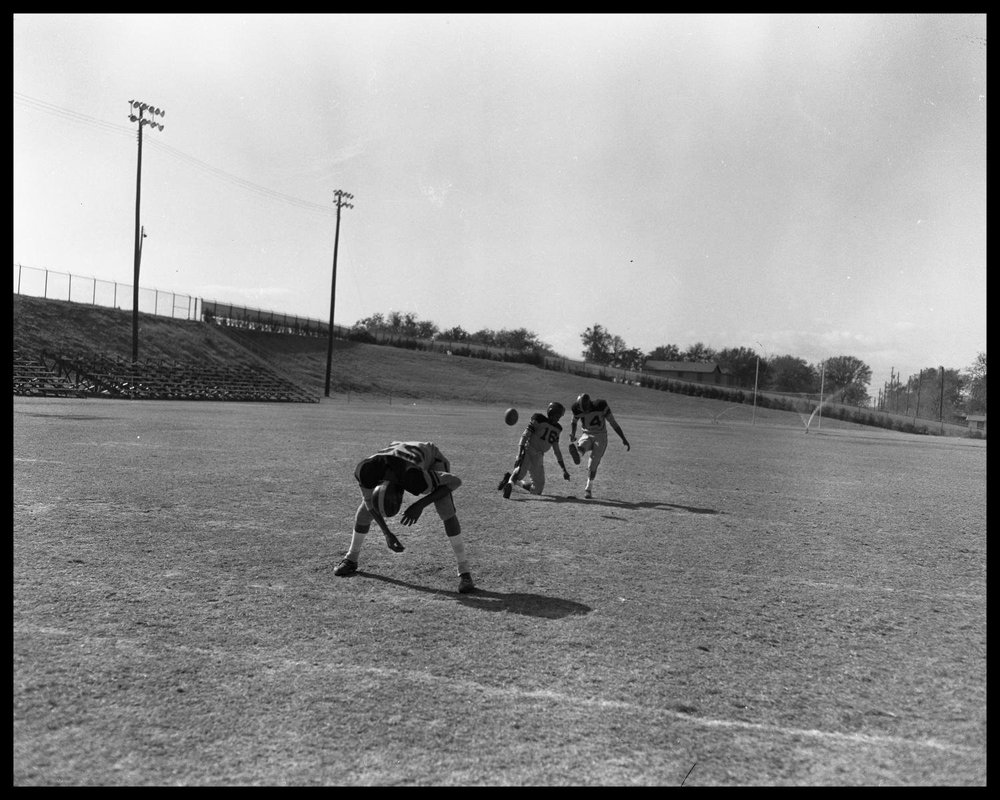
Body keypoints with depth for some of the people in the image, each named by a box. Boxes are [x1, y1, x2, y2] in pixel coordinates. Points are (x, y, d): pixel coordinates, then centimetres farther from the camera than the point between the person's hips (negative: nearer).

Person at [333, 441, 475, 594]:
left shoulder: (412, 477, -47)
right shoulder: (364, 470, -35)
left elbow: (456, 481, -35)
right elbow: (369, 500, -17)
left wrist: (421, 504, -39)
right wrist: (386, 532, -29)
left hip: (431, 460, -4)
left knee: (447, 512, -25)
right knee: (364, 509, -1)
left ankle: (464, 571, -14)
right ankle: (351, 559, 24)